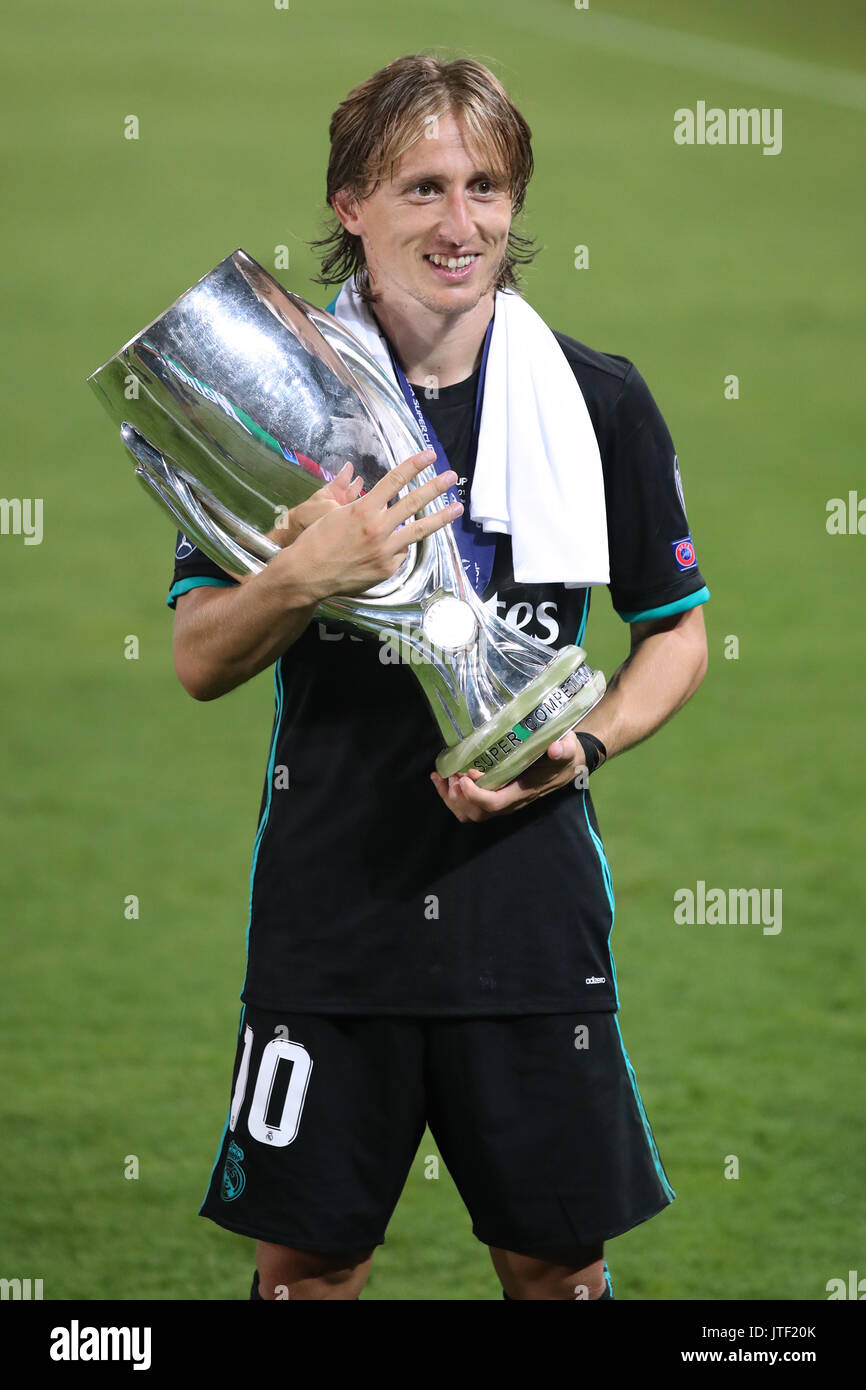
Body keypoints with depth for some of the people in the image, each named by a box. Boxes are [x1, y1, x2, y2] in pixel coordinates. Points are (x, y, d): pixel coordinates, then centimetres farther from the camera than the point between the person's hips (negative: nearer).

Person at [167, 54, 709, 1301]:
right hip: (329, 903, 0)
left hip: (533, 903, 0)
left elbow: (677, 634, 11)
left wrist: (585, 744, -8)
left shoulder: (598, 398, 1)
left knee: (556, 1256, 6)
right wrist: (306, 577, -19)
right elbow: (200, 661, 1)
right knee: (306, 1257, 5)